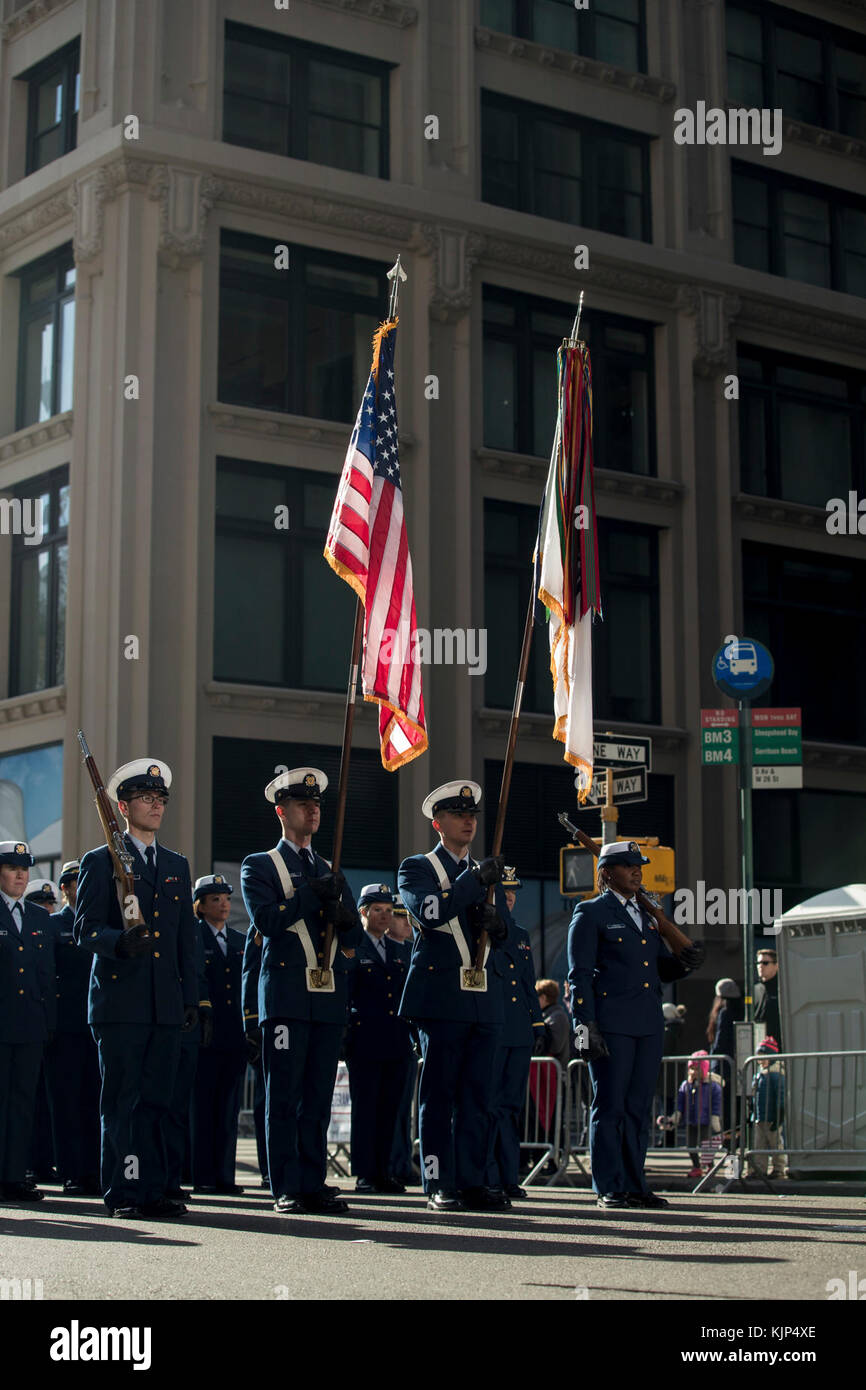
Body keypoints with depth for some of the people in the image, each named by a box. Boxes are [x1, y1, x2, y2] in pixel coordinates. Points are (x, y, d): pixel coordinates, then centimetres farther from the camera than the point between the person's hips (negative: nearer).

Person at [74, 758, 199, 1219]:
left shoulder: (177, 865, 19)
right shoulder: (100, 862, 4)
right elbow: (85, 929, -5)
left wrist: (190, 997, 12)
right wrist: (120, 942, -25)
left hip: (166, 1004, 4)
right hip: (120, 1002, -4)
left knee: (156, 1101, 4)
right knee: (121, 1102, -3)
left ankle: (151, 1190, 8)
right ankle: (122, 1194, 1)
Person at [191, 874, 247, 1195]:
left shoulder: (240, 941, 17)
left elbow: (249, 985, 17)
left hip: (235, 1036, 5)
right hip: (203, 1034, -5)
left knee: (229, 1109, 5)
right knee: (201, 1106, -2)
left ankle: (225, 1176, 8)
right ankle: (202, 1177, 2)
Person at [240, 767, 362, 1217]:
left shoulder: (331, 872, 21)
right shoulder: (259, 866, 7)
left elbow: (355, 935, 14)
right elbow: (266, 920, -8)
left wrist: (337, 909, -6)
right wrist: (311, 896, -12)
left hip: (330, 997, 5)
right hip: (287, 995, -5)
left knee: (318, 1099, 5)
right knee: (283, 1098, -4)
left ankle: (314, 1187, 8)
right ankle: (286, 1190, -2)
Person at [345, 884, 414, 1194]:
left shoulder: (402, 950, 16)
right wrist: (341, 1037, -8)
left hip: (398, 1043, 5)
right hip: (365, 1041, -5)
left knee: (390, 1109, 7)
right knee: (364, 1107, -2)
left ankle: (383, 1171, 13)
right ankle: (364, 1174, 1)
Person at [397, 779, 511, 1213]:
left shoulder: (487, 872, 21)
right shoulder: (416, 868, 4)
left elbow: (505, 926, 15)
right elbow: (430, 912, -14)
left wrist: (495, 921, -8)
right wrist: (474, 879, -20)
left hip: (485, 999, 5)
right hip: (441, 996, -5)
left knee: (478, 1094, 5)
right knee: (438, 1095, -3)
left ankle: (472, 1183, 8)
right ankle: (440, 1186, 1)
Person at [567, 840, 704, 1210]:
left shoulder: (648, 915, 19)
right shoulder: (590, 913, 0)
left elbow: (662, 968, 23)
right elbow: (579, 973, -6)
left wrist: (685, 961, 0)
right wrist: (585, 1025, -14)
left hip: (649, 1024, 6)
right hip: (611, 1023, -6)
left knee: (638, 1107, 8)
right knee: (609, 1106, -4)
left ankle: (634, 1186, 13)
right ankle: (609, 1189, 1)